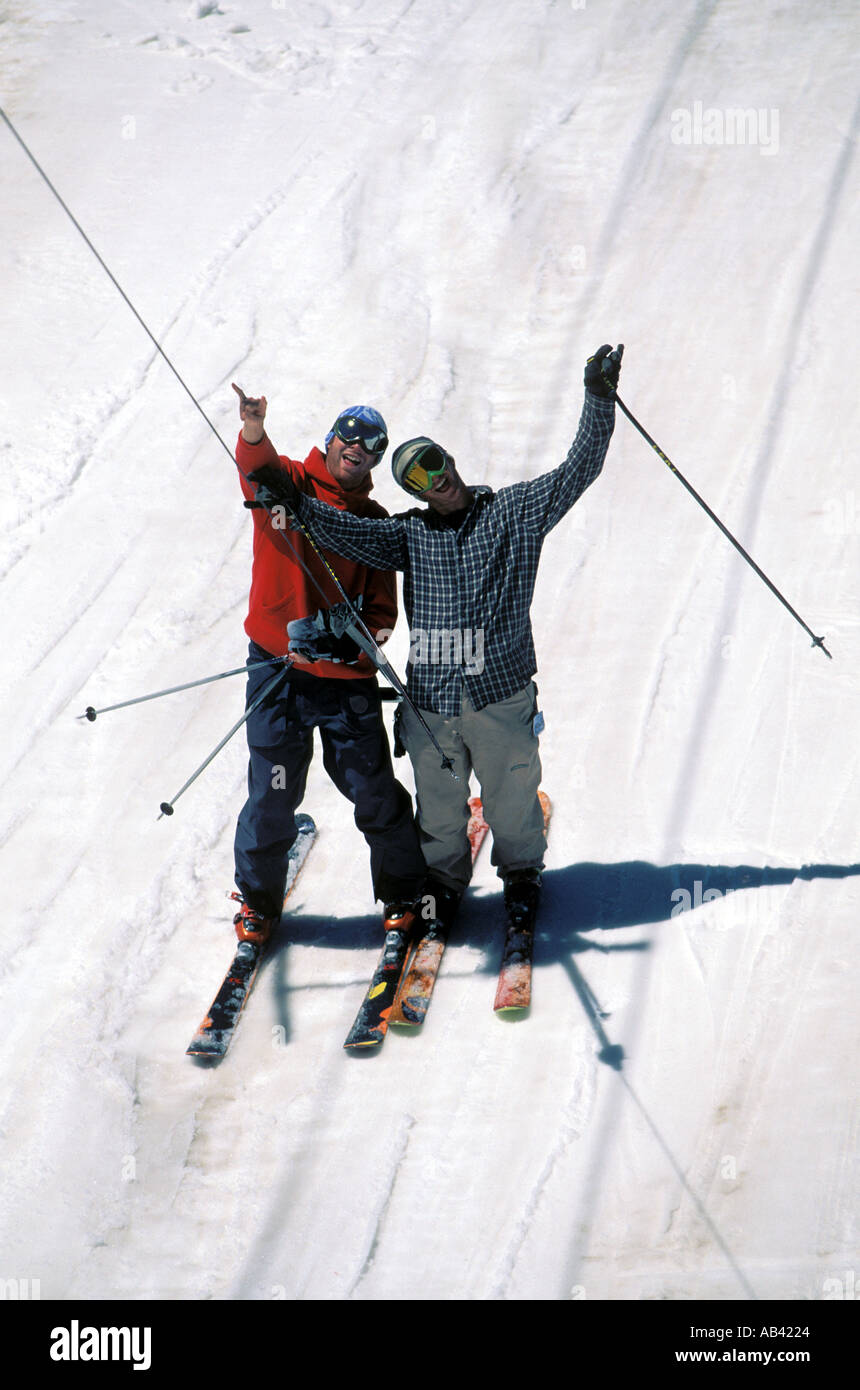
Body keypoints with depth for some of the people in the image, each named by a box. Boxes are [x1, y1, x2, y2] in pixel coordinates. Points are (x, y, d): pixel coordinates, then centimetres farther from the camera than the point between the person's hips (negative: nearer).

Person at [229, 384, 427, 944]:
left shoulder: (375, 521, 13)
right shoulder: (288, 483, 3)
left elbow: (382, 604, 10)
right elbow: (258, 468, -22)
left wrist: (364, 636, -13)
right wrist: (253, 430, -45)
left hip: (347, 674, 2)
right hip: (278, 669, -2)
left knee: (374, 790, 3)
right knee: (274, 793, 3)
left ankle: (404, 889, 26)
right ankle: (259, 898, 25)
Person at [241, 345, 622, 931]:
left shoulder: (513, 513, 2)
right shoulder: (412, 534, 6)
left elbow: (577, 471, -4)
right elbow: (357, 536, -8)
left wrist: (598, 402, -13)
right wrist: (299, 504, -23)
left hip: (500, 691, -1)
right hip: (431, 698, 2)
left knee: (511, 794, 12)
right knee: (438, 802, 13)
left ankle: (521, 870, 39)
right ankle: (443, 878, 36)